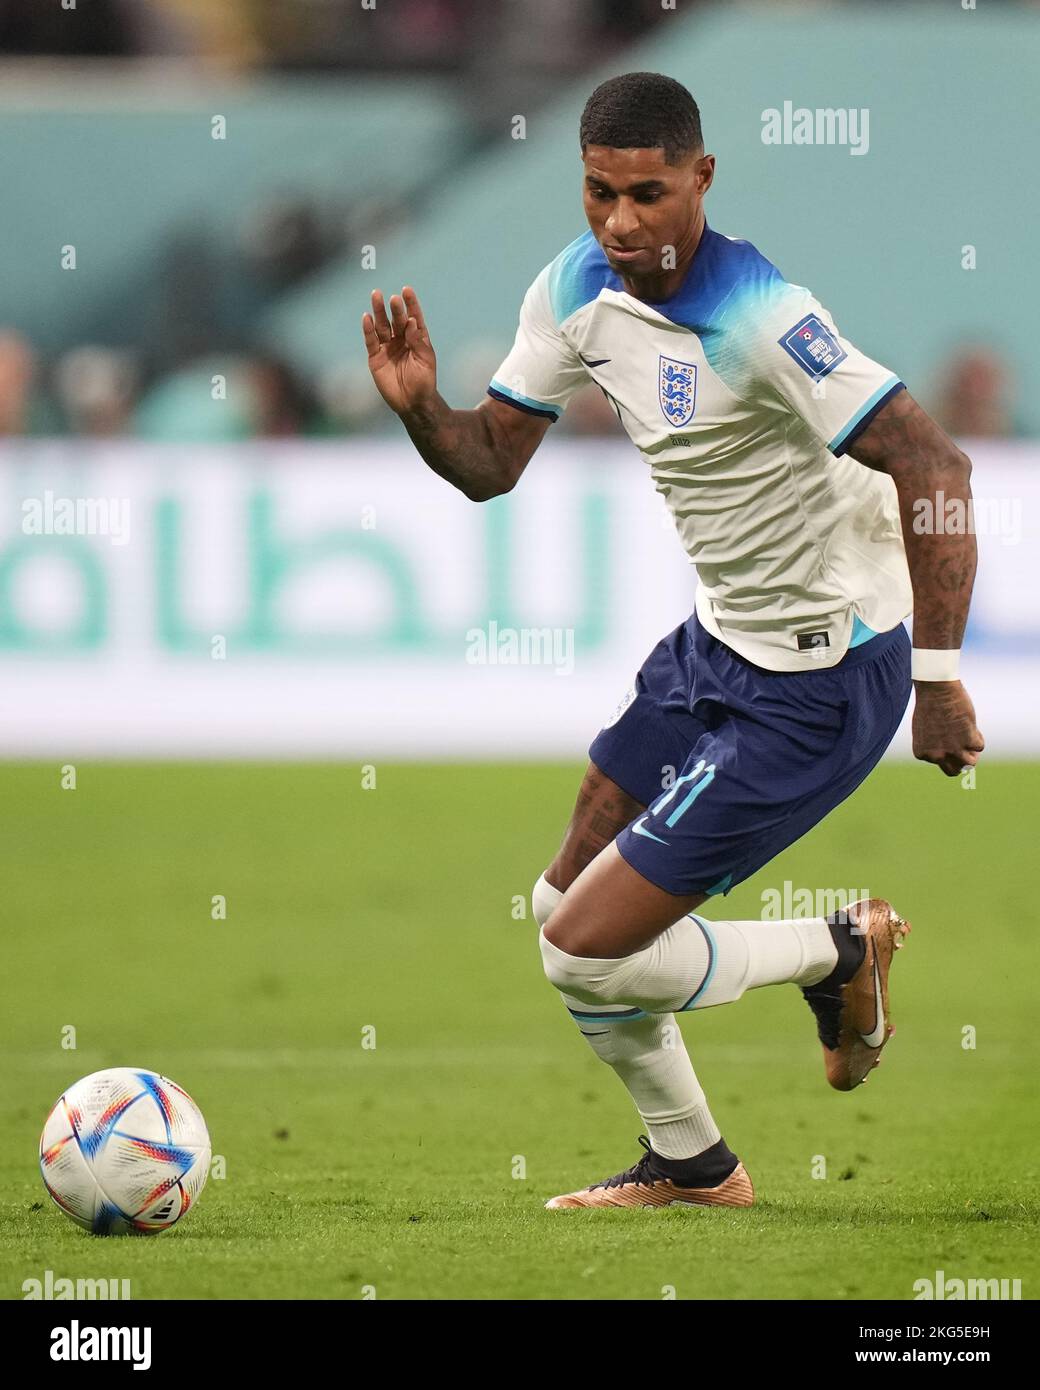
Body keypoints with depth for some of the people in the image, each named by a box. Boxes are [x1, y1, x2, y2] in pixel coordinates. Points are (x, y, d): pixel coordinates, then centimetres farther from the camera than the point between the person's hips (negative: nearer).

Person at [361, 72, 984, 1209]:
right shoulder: (576, 289, -3)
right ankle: (688, 1165, 35)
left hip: (819, 684, -8)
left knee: (584, 949, -11)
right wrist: (418, 406, -17)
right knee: (564, 900, 16)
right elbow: (490, 464, 5)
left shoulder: (759, 318, -27)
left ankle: (838, 954, 14)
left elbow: (933, 470, -29)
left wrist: (938, 678, -30)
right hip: (718, 640, 8)